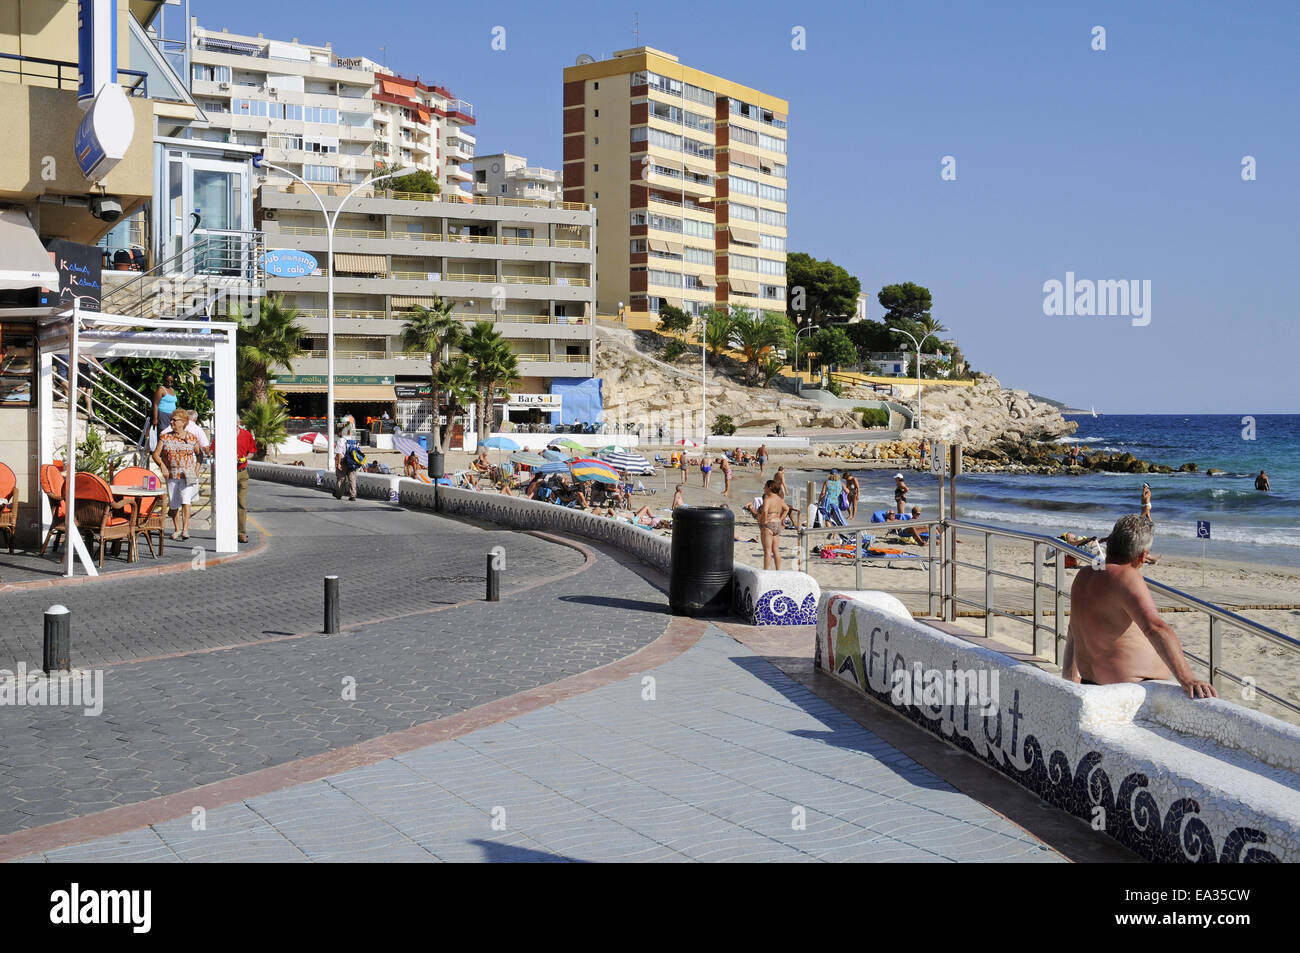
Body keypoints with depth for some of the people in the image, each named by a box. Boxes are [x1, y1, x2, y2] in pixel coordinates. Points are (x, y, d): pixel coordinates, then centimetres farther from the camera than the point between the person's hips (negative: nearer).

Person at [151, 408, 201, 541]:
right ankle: (177, 529, 22)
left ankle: (185, 529, -20)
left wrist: (197, 469, 2)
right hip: (171, 475, 2)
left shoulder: (192, 438, 2)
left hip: (187, 474, -2)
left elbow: (199, 454, 14)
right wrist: (162, 465, -13)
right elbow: (156, 454, 4)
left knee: (185, 500, -19)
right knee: (173, 504, 7)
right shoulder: (165, 437, 5)